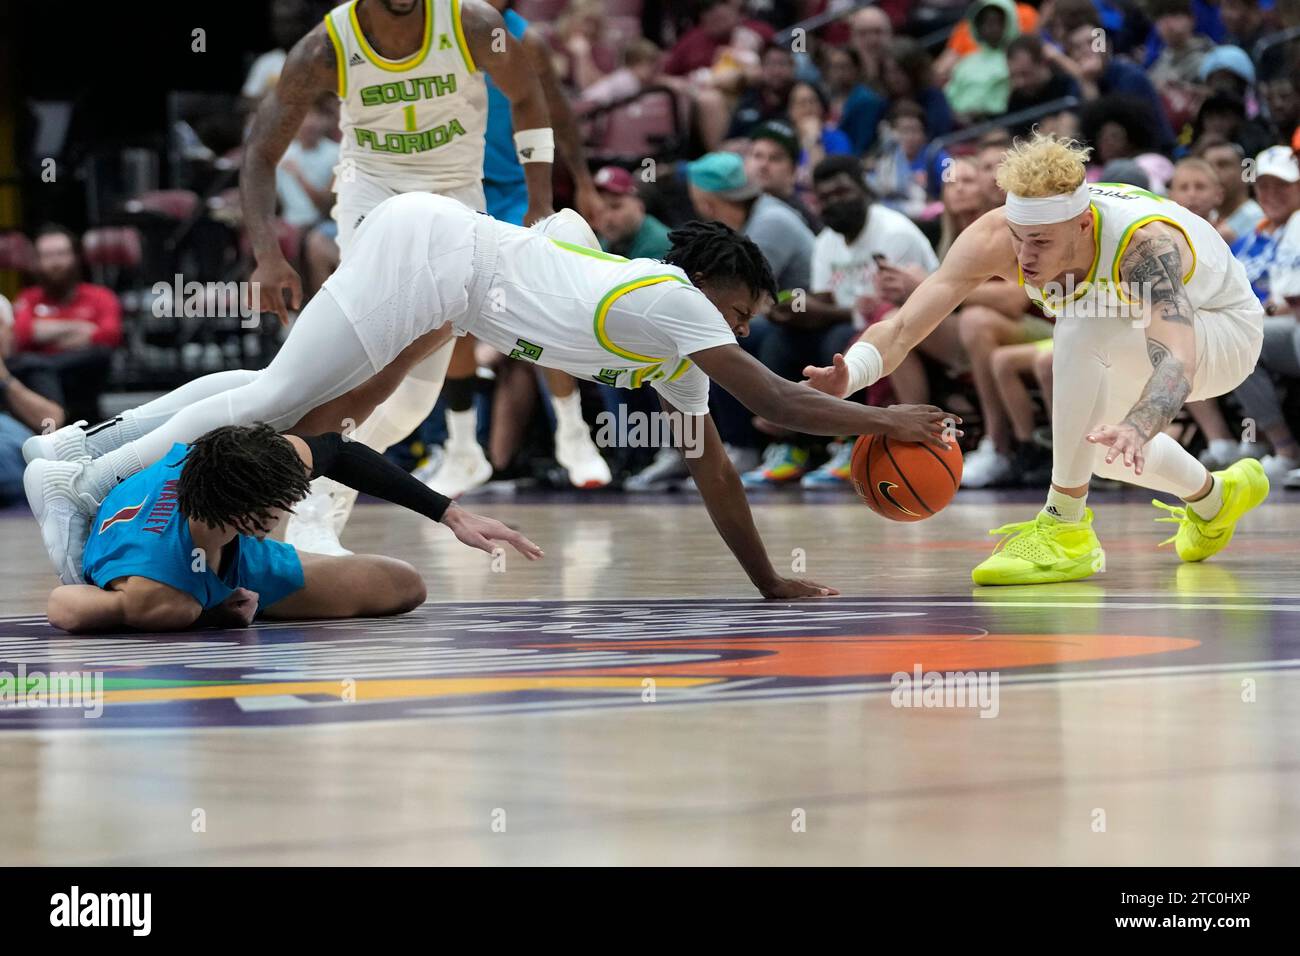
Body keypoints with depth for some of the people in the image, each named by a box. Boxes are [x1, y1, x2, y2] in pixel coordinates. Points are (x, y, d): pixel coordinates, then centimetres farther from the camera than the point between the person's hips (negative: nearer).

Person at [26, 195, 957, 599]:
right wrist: (886, 420, -9)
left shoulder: (673, 358, 14)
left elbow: (715, 470, 18)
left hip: (441, 247, 9)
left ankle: (83, 445, 12)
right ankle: (83, 484, -3)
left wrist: (770, 582, 17)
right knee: (276, 400, -7)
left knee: (280, 395, 11)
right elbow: (774, 401, -18)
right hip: (427, 246, -9)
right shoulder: (672, 303, -11)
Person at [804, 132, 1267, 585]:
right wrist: (848, 375, -53)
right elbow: (902, 328, -32)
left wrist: (1137, 429, -75)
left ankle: (1066, 528, -25)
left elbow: (1177, 360, -55)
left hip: (1227, 329, -7)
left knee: (1082, 330, -32)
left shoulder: (1145, 244, -42)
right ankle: (1216, 499, 43)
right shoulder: (993, 238, -28)